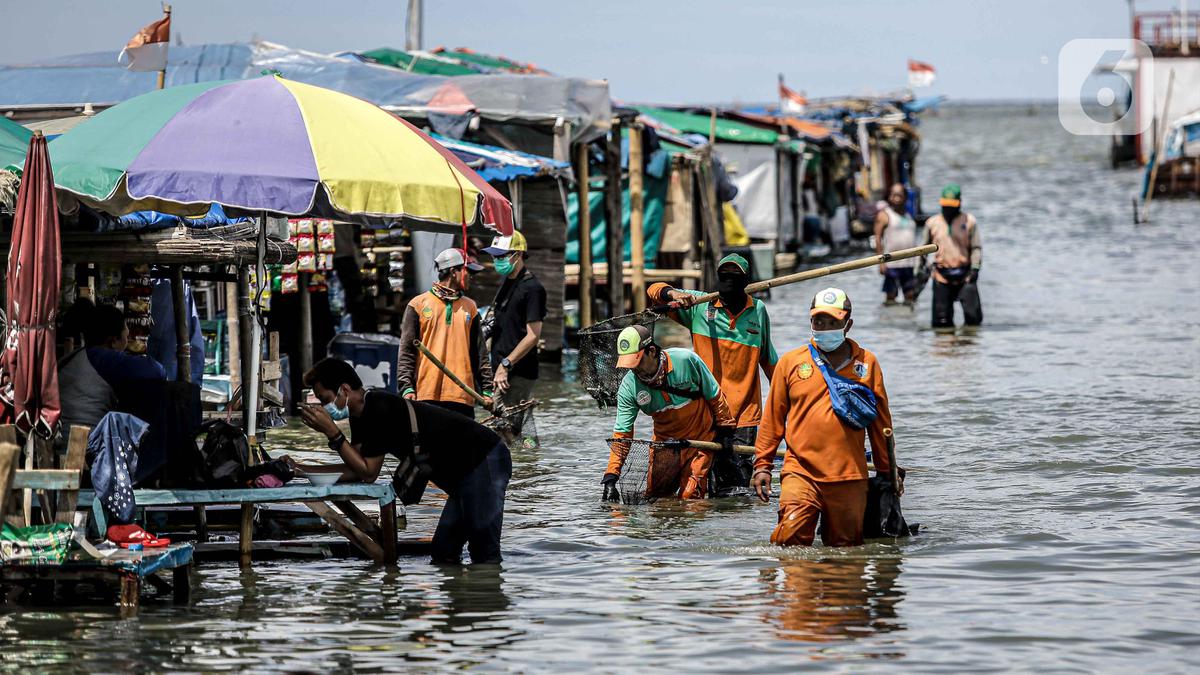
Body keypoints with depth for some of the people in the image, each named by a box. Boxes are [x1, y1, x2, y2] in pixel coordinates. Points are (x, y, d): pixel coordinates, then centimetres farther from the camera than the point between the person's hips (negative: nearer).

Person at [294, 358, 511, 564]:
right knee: (443, 552, 11)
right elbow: (355, 471, 9)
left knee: (484, 553, -13)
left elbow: (368, 472, -16)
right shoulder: (362, 411, 10)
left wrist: (331, 432, -16)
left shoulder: (379, 410, -20)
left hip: (484, 461, -10)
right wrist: (301, 468, 3)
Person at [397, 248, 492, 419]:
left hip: (462, 397, 3)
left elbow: (479, 353, 17)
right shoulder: (419, 305, 5)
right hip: (426, 395, -3)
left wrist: (486, 390, 11)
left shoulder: (469, 307, 17)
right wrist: (407, 387, -7)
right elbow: (407, 351, 2)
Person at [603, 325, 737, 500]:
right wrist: (610, 477, -21)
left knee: (689, 498, -12)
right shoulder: (628, 387, -16)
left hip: (700, 439, -3)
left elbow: (715, 396, -8)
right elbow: (621, 433, -14)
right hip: (664, 441, 3)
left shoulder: (687, 360, -23)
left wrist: (725, 429, -1)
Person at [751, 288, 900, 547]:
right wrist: (762, 465, 9)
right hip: (800, 473, -1)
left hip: (849, 477, 1)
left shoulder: (867, 363, 9)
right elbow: (773, 418, 11)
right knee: (791, 540, -17)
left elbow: (881, 422, 13)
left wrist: (886, 471, 14)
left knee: (846, 547, 5)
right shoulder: (791, 362, 7)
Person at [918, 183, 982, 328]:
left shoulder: (969, 221, 2)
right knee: (942, 319, 0)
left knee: (973, 316, -6)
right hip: (942, 276, 2)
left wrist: (975, 268, -11)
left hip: (964, 275, -1)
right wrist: (920, 267, 6)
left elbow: (976, 247, 1)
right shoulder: (932, 223, 8)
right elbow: (924, 246, 15)